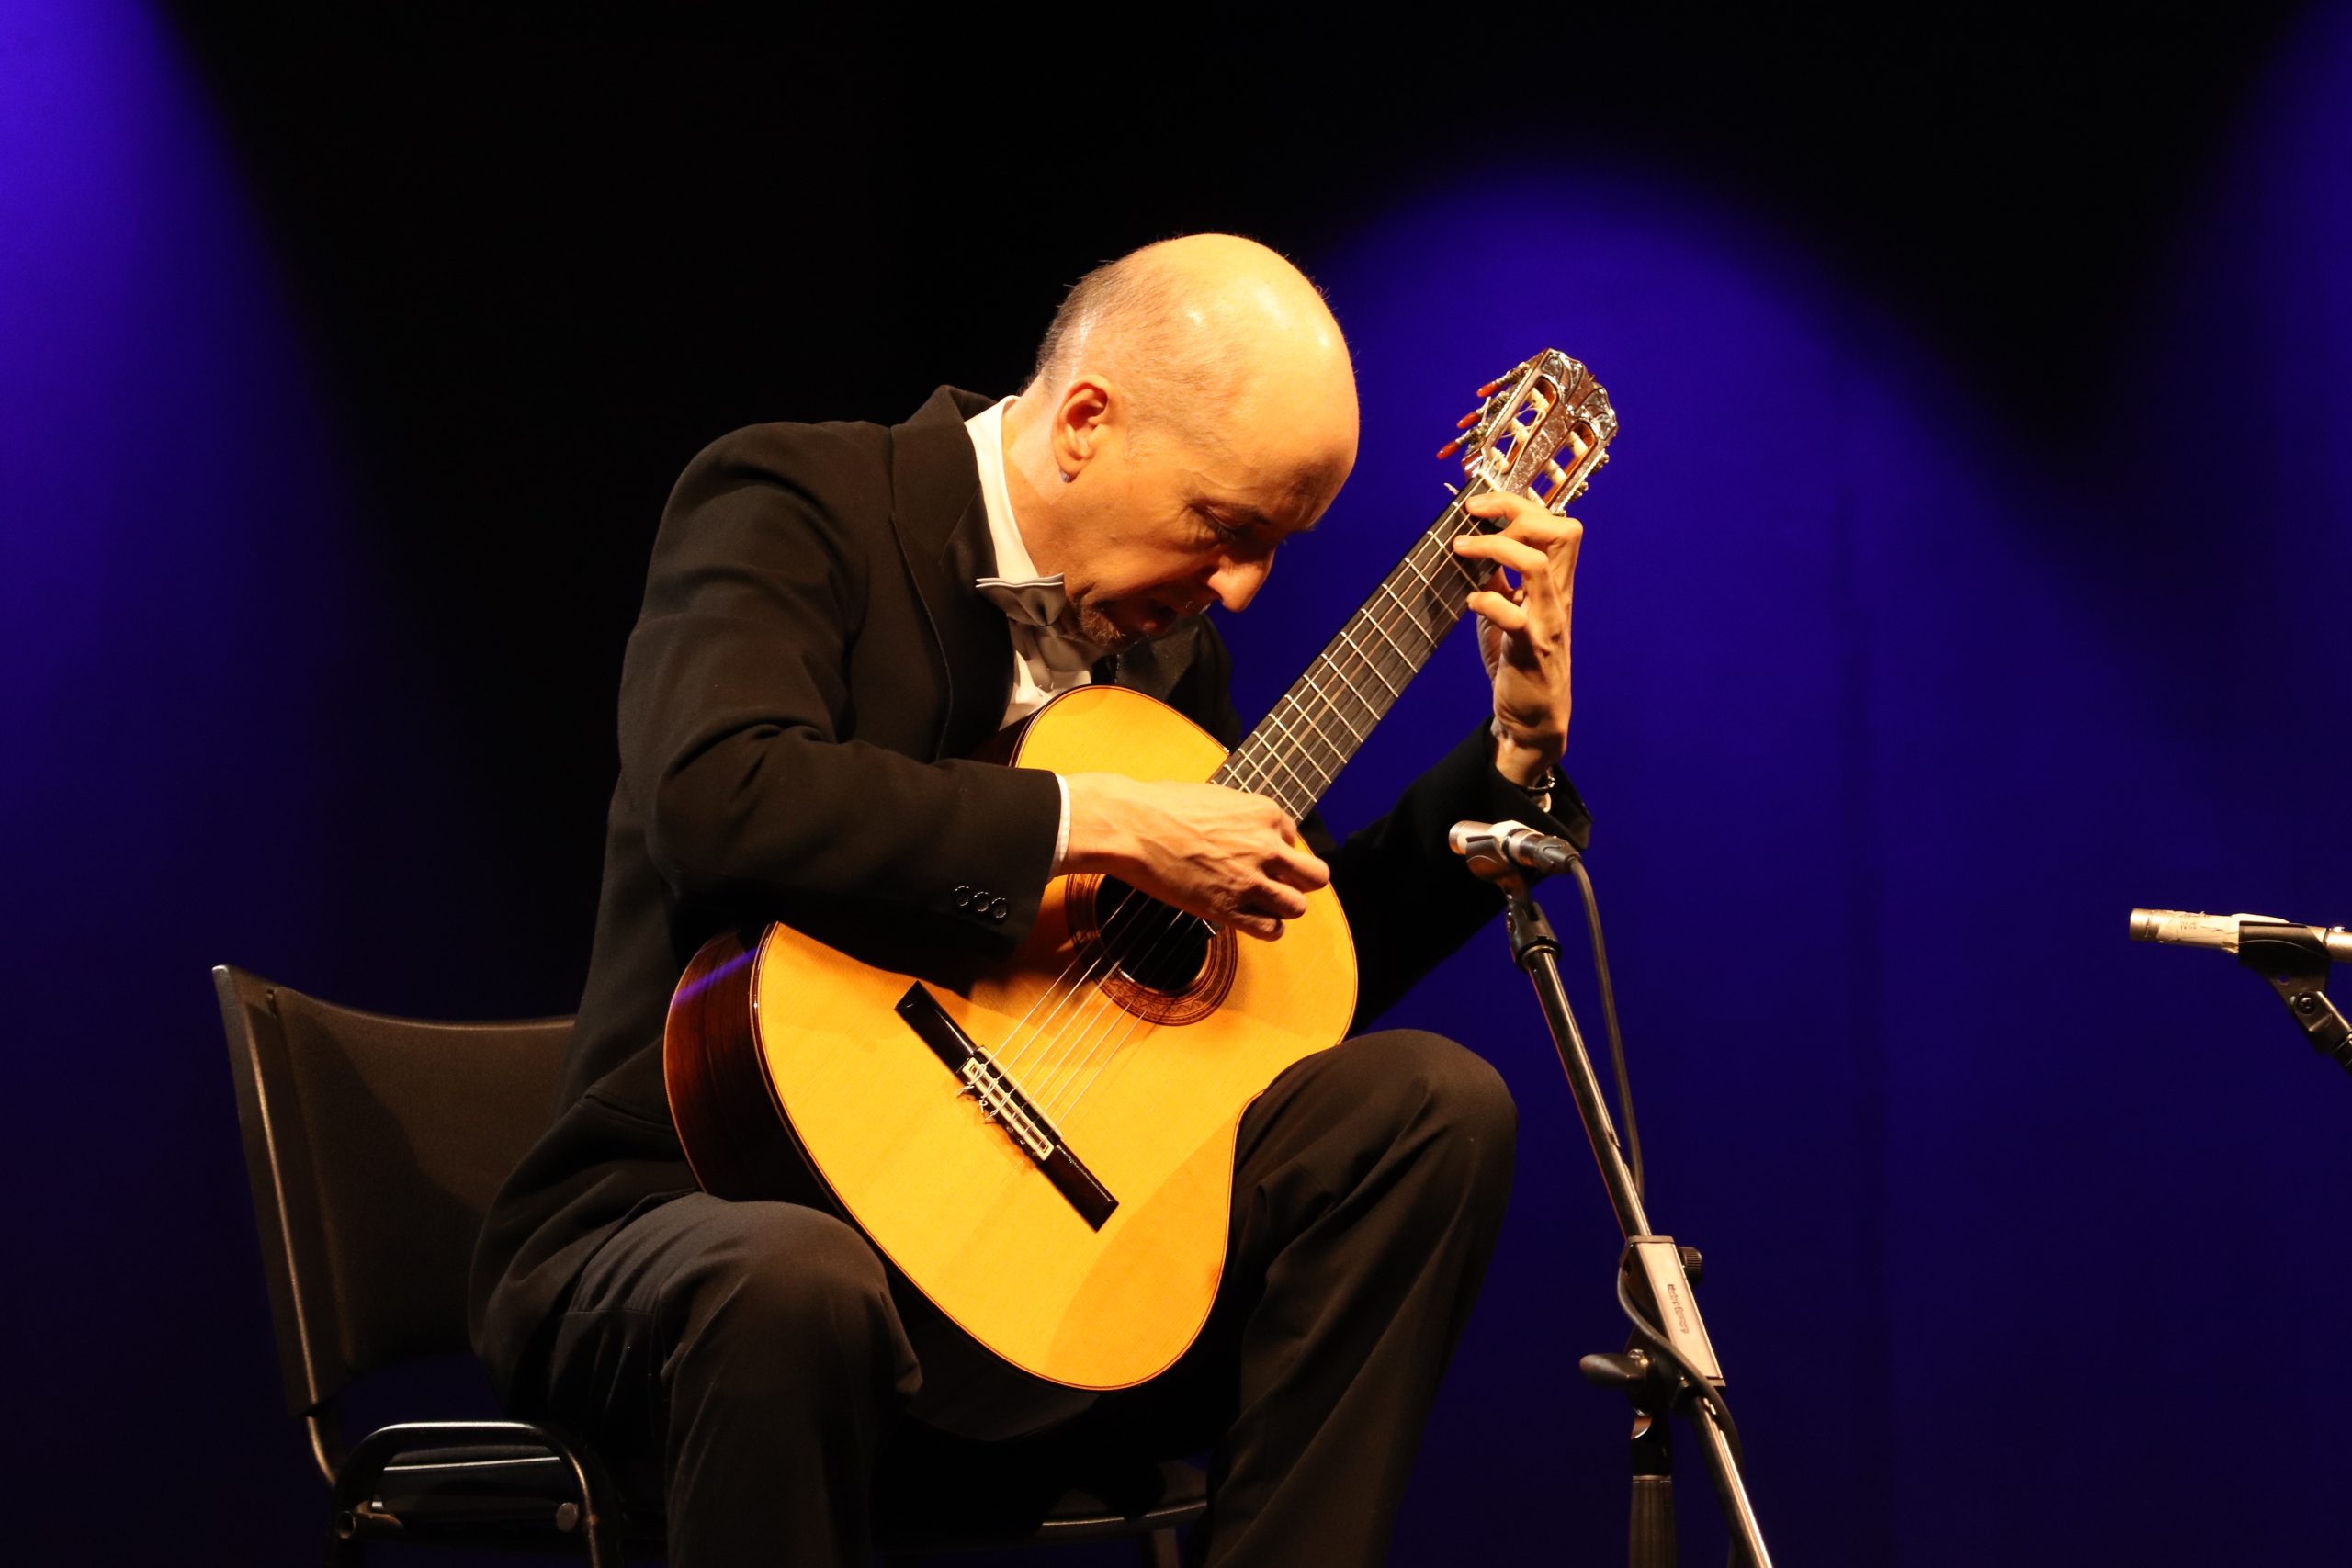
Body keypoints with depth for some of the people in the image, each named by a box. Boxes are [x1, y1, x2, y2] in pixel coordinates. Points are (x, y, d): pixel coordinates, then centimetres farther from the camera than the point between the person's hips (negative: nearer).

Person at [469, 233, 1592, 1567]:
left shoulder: (1166, 631, 12)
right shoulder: (796, 502, -9)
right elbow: (720, 797, -31)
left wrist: (1526, 743, 9)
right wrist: (1102, 823, -25)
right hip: (712, 1207, -6)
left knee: (1432, 1102, -8)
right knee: (800, 1286, -41)